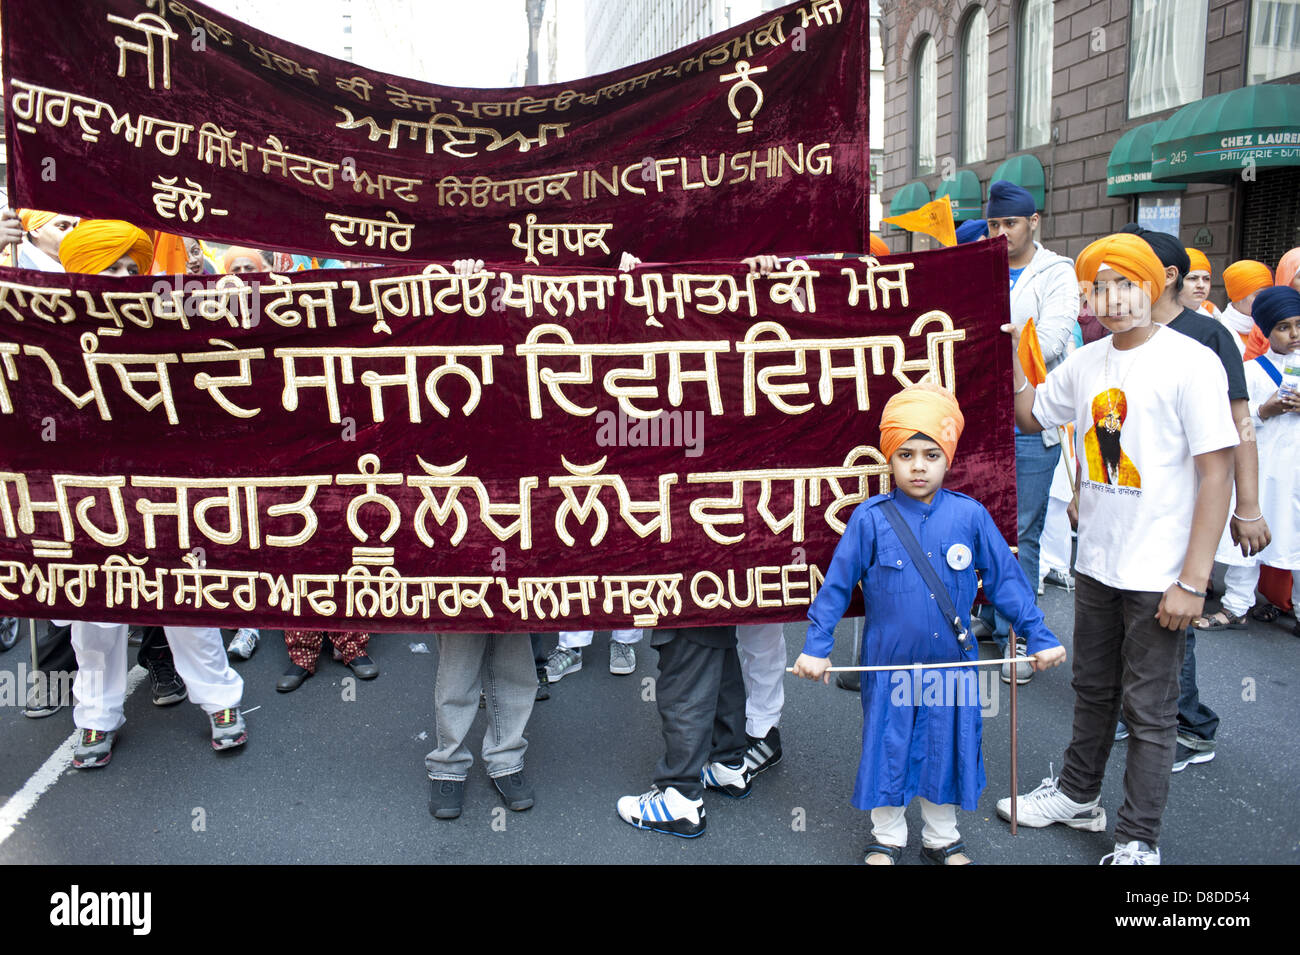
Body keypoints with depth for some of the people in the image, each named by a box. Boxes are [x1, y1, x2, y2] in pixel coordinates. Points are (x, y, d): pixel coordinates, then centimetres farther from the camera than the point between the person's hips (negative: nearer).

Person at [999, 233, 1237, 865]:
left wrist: (1192, 581, -19)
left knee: (1149, 710, 7)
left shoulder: (1191, 363, -15)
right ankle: (1078, 796, 41)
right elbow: (1028, 416, 19)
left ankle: (1139, 841, 22)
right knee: (1093, 690, 22)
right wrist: (1010, 348, 5)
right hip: (1095, 563, 6)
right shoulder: (1086, 363, 4)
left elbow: (1217, 474, -16)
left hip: (1159, 575, -6)